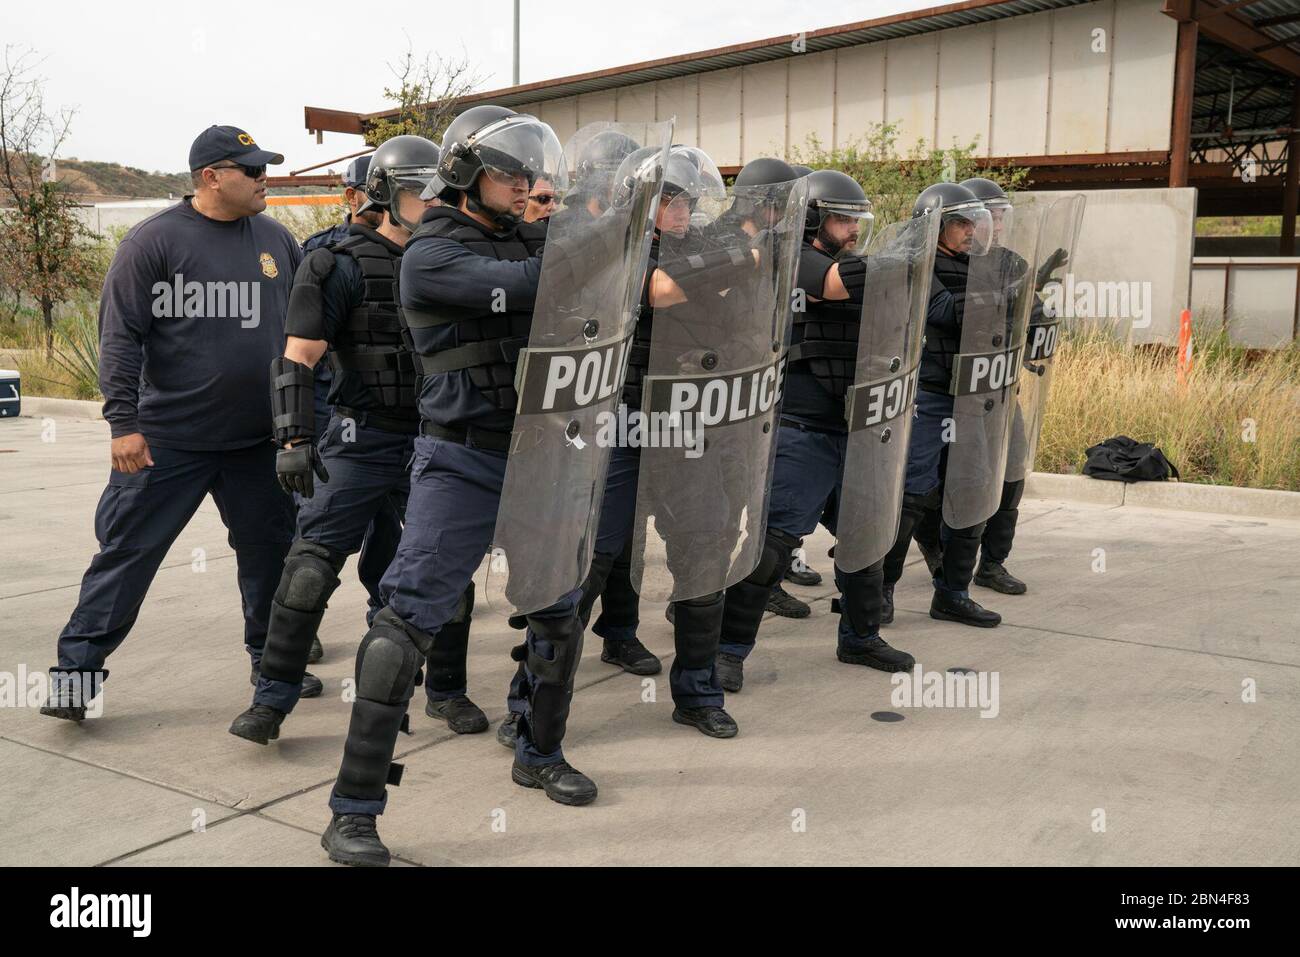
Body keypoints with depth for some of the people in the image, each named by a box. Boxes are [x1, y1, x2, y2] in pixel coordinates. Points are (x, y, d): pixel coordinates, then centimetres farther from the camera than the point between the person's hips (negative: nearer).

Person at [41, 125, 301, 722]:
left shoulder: (276, 240, 8)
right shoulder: (156, 240, -7)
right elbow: (120, 336, -9)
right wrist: (123, 421, -15)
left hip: (258, 441, 5)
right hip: (168, 441, -4)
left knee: (269, 550, 12)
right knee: (127, 551, 0)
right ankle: (75, 670, 10)